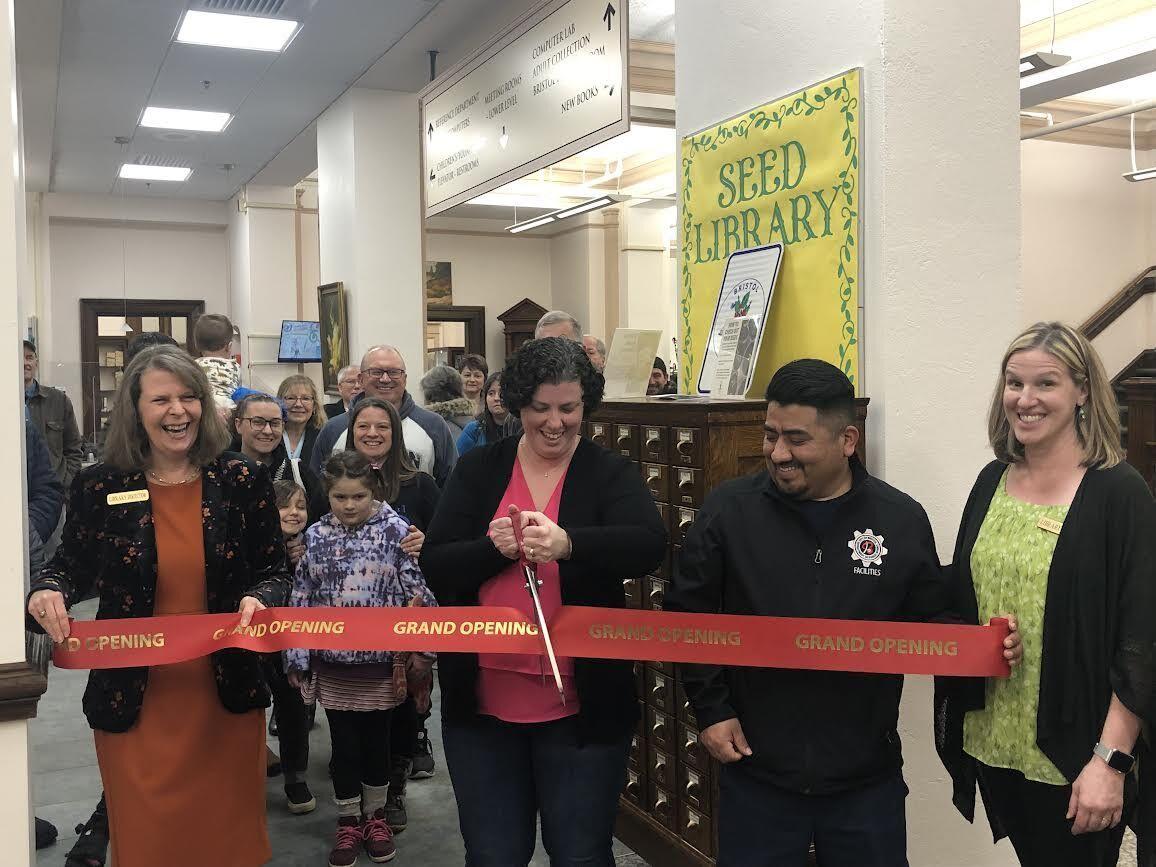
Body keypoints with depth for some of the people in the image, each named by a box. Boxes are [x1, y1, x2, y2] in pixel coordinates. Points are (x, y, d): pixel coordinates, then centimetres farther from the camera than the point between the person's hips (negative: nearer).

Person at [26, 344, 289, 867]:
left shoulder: (244, 481, -3)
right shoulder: (98, 486, -3)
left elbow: (273, 571, 4)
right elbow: (71, 566, 10)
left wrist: (259, 599, -17)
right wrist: (47, 592, -11)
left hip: (227, 696, 1)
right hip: (134, 701, 0)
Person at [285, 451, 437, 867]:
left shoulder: (396, 530, -9)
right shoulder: (316, 536, 0)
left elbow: (419, 590, -6)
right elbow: (301, 599, 4)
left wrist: (421, 645, -6)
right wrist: (297, 656, 4)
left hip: (381, 659, -1)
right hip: (332, 660, 2)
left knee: (377, 741, 13)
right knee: (344, 744, 11)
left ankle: (375, 817, 34)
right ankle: (348, 823, 29)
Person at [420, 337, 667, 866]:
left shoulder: (610, 473, -4)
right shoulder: (478, 470, 2)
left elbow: (649, 544, -22)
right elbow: (433, 566, -3)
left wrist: (568, 543, -38)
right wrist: (495, 547, -22)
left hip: (581, 707, -2)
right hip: (482, 703, 2)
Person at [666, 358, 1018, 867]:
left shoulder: (901, 519, -3)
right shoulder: (728, 510, -6)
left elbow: (931, 624, 8)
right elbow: (686, 619, 1)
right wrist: (711, 709, -4)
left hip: (867, 777, 1)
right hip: (756, 772, 0)